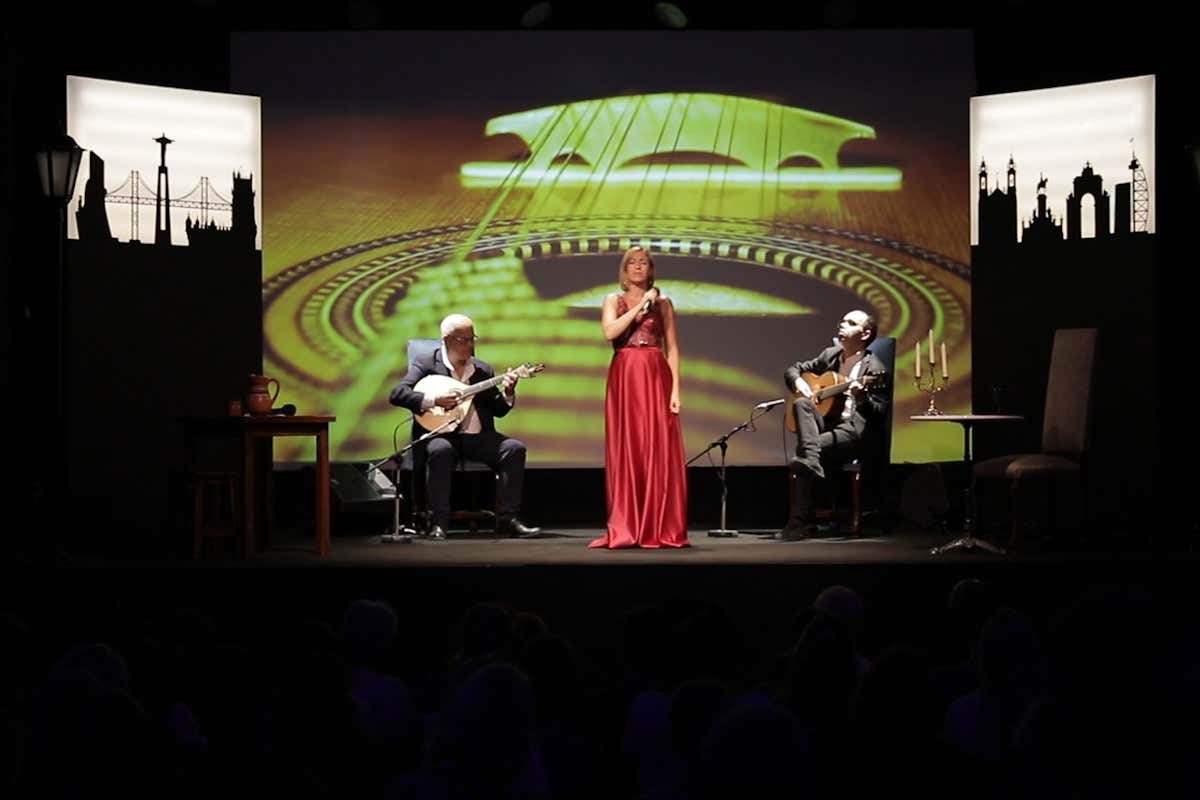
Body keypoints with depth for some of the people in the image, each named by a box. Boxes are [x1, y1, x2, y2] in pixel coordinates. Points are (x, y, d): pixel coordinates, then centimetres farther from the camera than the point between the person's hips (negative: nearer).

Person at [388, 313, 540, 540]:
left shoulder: (484, 370, 14)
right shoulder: (426, 364, 2)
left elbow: (498, 411, 14)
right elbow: (396, 394, -10)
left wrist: (508, 393, -7)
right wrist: (433, 400, -21)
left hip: (478, 436, 4)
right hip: (441, 434, -4)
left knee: (515, 448, -20)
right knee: (440, 450, -38)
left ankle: (508, 518, -17)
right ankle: (439, 523, -30)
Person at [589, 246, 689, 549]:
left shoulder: (663, 303, 11)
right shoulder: (613, 300, 10)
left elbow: (672, 348, 6)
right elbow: (610, 332, -10)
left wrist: (676, 388, -4)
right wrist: (641, 307, -9)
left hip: (656, 378, 0)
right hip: (625, 379, 0)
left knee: (660, 452, -5)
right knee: (627, 452, -3)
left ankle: (661, 528, -2)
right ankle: (625, 530, -1)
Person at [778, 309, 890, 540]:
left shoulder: (874, 369, 0)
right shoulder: (829, 355, 18)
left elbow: (880, 413, -4)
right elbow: (792, 370, 26)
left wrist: (862, 397, -24)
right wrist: (798, 382, 2)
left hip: (851, 428, -5)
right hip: (821, 423, 6)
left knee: (802, 457, -30)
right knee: (801, 404, -29)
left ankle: (802, 520, -26)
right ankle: (811, 463, -43)